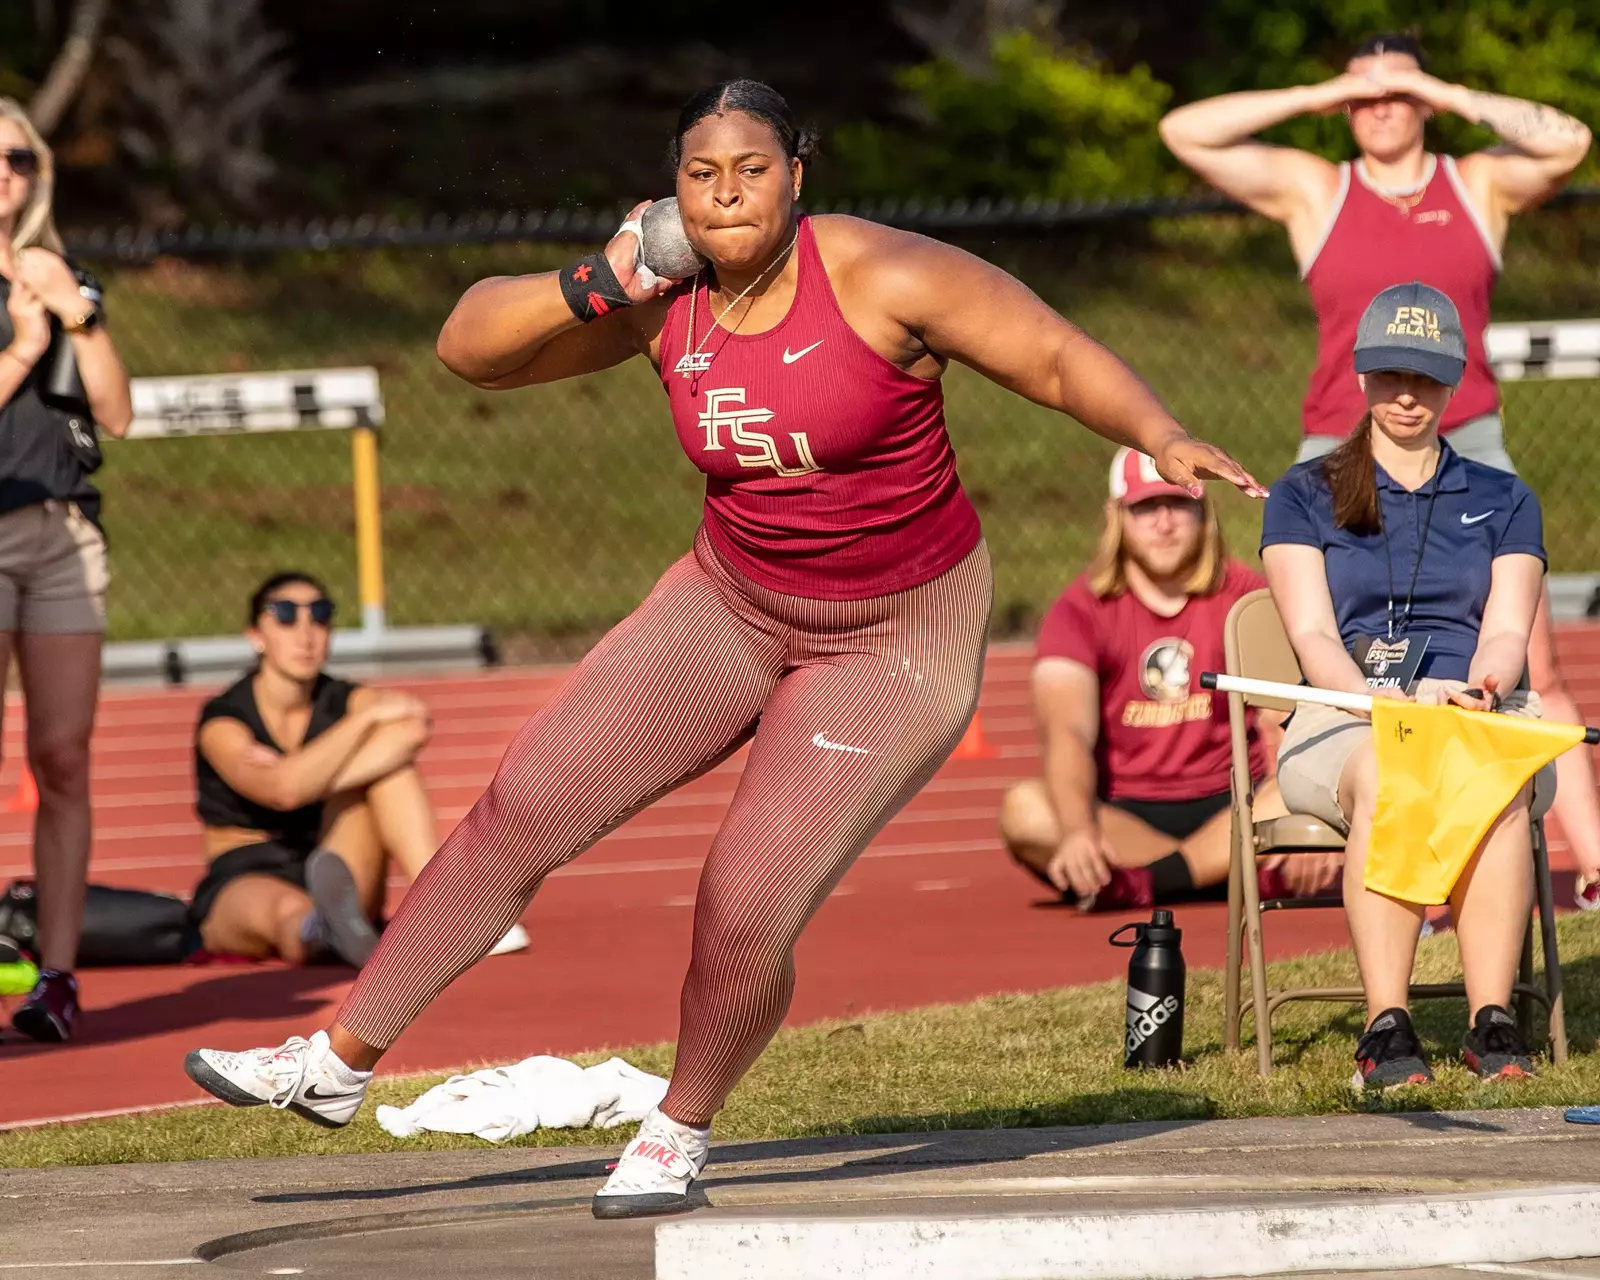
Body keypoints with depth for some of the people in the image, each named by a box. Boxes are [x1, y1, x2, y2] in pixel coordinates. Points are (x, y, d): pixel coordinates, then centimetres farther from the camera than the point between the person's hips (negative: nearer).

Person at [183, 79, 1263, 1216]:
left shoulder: (881, 278, -20)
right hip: (733, 603, 5)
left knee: (747, 914, -14)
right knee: (526, 809, -2)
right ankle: (341, 1062, 8)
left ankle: (680, 1135, 15)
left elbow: (1059, 357, -19)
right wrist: (595, 287, -21)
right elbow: (470, 345, -5)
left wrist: (1165, 440, -36)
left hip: (896, 643, -5)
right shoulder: (665, 303, -6)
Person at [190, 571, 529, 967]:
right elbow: (282, 791, -30)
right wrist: (368, 716, -22)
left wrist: (304, 778, -29)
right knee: (290, 910, -42)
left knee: (392, 743, -17)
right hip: (243, 885, -4)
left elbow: (414, 728, -23)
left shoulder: (344, 701, 3)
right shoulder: (223, 719, -8)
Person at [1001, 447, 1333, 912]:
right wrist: (1078, 831, -38)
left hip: (1232, 808, 0)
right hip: (1123, 816, 0)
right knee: (1024, 809, -32)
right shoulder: (1082, 610, -1)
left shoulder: (1244, 595, 2)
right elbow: (1067, 732, -18)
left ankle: (1138, 883, -29)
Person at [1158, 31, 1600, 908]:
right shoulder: (1311, 192, 9)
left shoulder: (1480, 186, 9)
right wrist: (1317, 97, 0)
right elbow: (1185, 133, 1)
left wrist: (1447, 95, -4)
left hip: (1467, 450, 0)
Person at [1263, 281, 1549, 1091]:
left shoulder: (1503, 502, 21)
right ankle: (1386, 1032, -45)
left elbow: (1507, 632, 8)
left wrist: (1479, 687, -17)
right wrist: (1379, 698, -19)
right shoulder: (1304, 499, 16)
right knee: (1386, 778, -39)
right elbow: (1314, 638, 3)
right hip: (1344, 724, -1)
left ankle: (1493, 1024, -44)